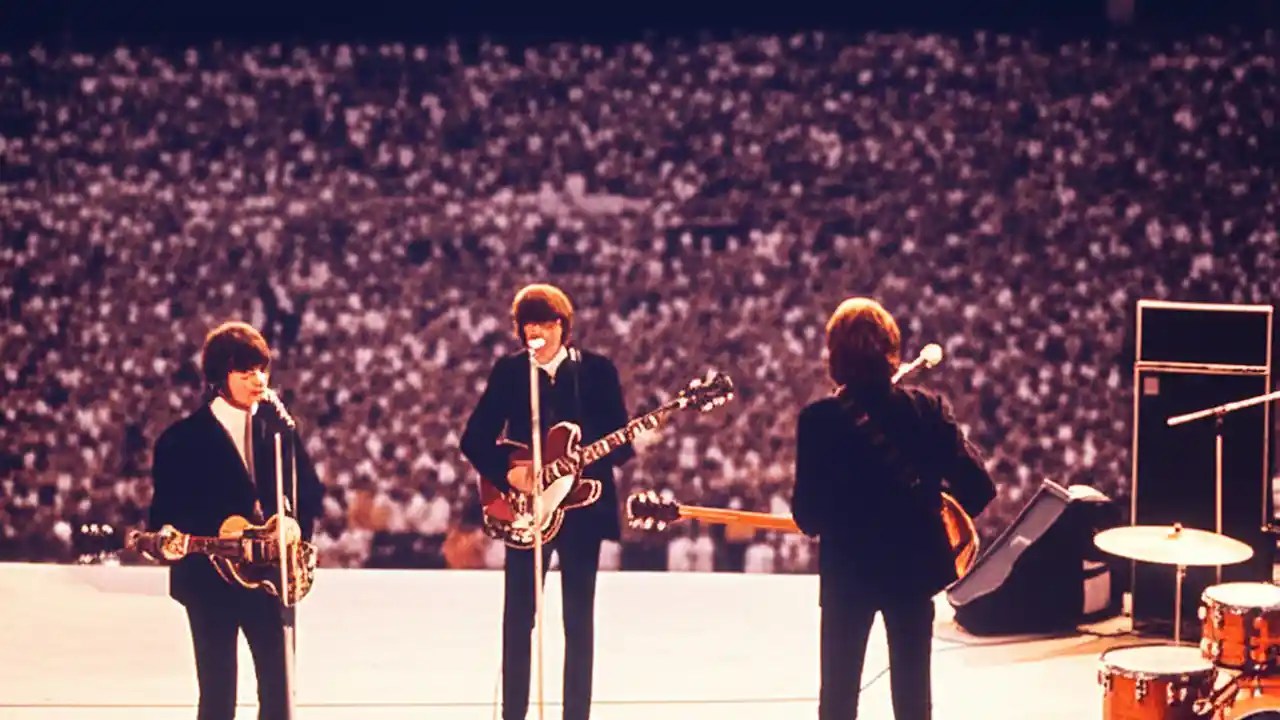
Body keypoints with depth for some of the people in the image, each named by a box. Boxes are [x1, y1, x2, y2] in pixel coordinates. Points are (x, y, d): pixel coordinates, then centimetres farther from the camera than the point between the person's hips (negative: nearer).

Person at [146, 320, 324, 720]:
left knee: (278, 685, 6)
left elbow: (310, 489, 11)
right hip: (209, 581, -3)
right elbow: (165, 509, -3)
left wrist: (297, 525, -6)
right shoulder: (181, 439, -4)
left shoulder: (278, 426, 6)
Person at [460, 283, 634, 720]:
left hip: (582, 504, 0)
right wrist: (507, 473, -13)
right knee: (517, 617, 0)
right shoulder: (508, 371, 3)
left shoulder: (597, 370, 2)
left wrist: (637, 441, -23)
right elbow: (474, 439, 3)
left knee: (579, 618, 3)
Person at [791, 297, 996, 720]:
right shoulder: (927, 408, -5)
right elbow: (978, 486, -7)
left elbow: (806, 514, -12)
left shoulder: (819, 419, -12)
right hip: (913, 564, 2)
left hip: (848, 569, -2)